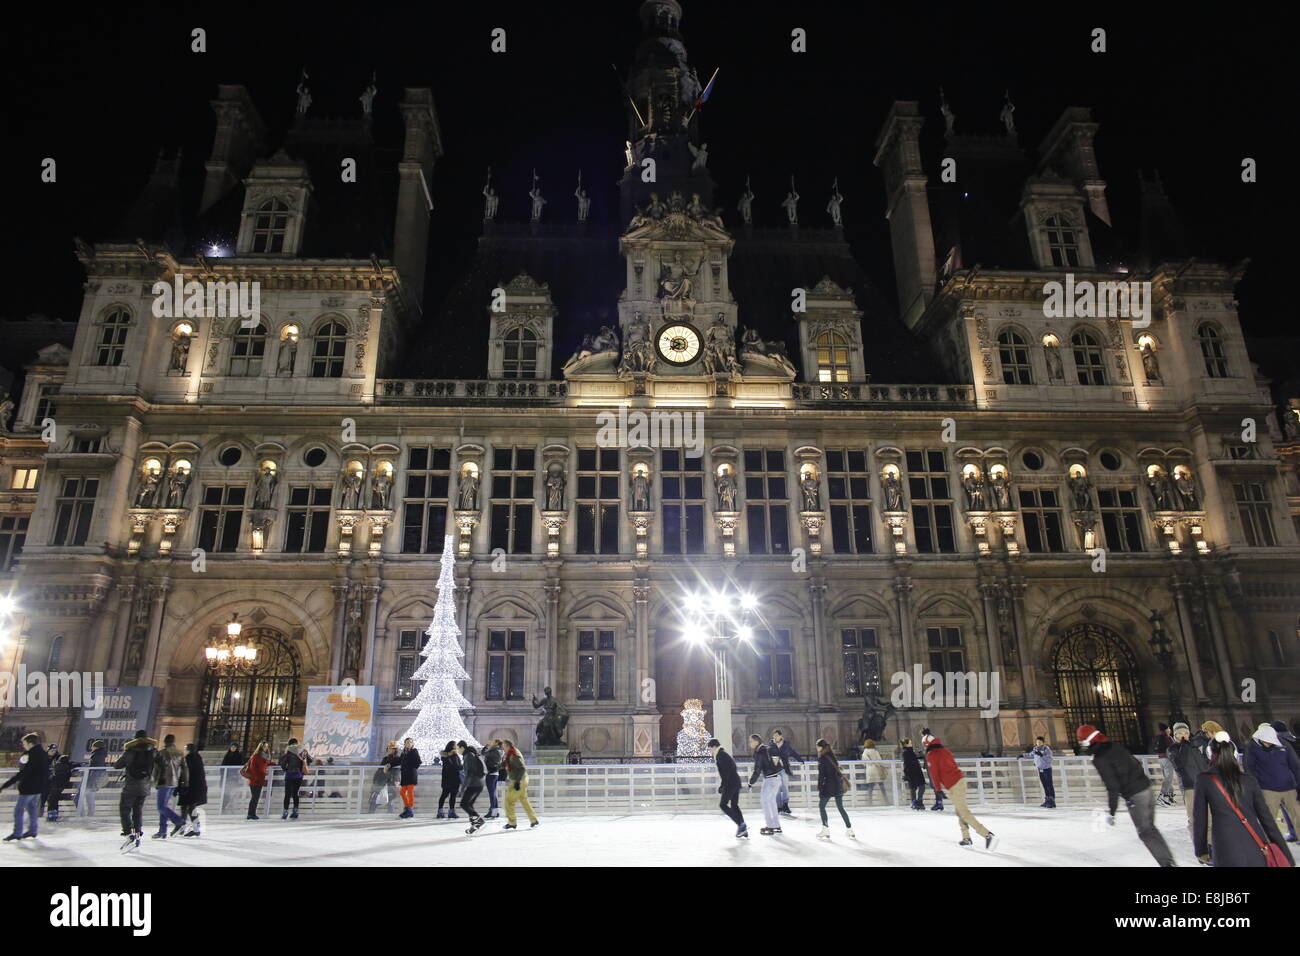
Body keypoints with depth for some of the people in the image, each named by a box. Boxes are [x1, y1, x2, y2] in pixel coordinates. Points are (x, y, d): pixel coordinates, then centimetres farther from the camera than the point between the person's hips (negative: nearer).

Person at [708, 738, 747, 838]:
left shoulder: (720, 755, -11)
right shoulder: (725, 754, 19)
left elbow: (725, 772, -19)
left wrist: (722, 786, -16)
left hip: (730, 783, -10)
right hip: (736, 782, 10)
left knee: (723, 805, -4)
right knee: (734, 805, 12)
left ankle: (740, 824, -9)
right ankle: (744, 832, 10)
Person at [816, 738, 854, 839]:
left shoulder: (822, 758, -11)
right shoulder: (832, 755, 10)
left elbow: (821, 775, -13)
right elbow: (837, 769, 14)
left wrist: (819, 789, -10)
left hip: (828, 785, -7)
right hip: (838, 784, 7)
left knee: (821, 806, 6)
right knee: (840, 808, 14)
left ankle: (826, 830, 2)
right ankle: (850, 830, 13)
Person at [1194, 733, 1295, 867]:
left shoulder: (1204, 780, -1)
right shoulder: (1249, 780, 5)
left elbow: (1199, 819, 2)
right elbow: (1267, 819, 5)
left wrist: (1201, 851, 14)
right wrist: (1287, 858, 13)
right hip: (1257, 852, 3)